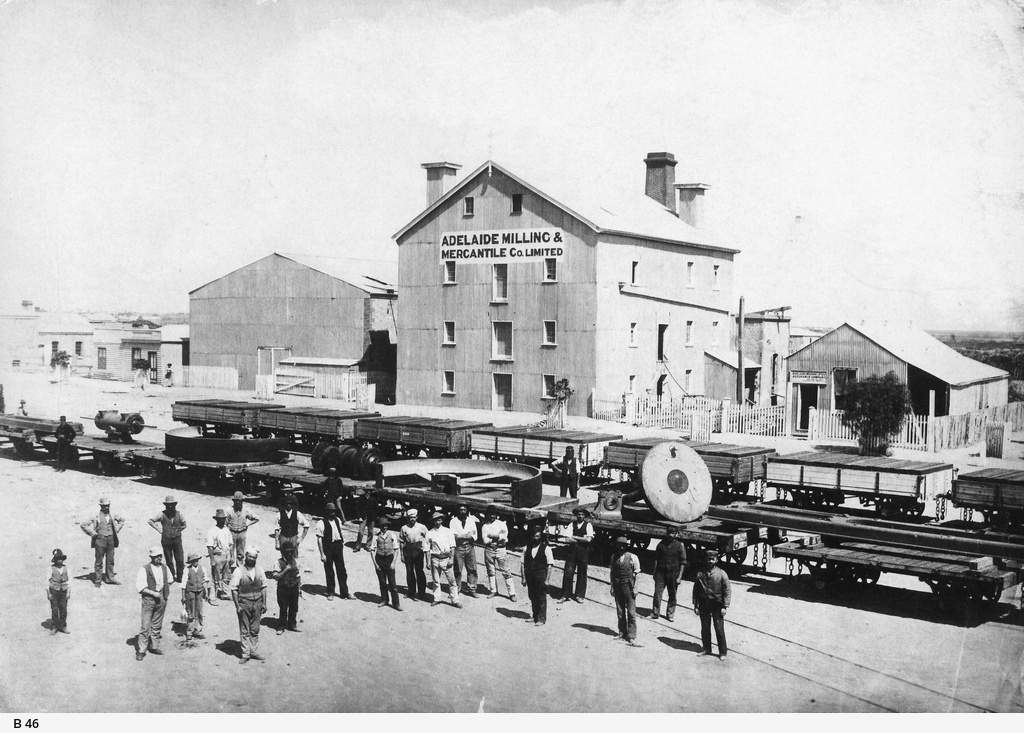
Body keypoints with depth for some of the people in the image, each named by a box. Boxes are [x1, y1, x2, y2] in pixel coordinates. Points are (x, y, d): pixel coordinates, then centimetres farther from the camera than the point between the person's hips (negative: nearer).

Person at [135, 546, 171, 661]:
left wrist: (166, 591, 11)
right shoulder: (144, 569, -11)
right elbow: (140, 587, -15)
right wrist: (153, 593, -21)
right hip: (148, 599, -5)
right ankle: (141, 650, 0)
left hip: (161, 599, 5)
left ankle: (154, 646, 26)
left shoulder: (164, 568, 5)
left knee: (157, 625, 14)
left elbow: (169, 580, 24)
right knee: (146, 625, -7)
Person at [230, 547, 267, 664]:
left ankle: (254, 652, 19)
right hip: (244, 603, -3)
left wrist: (264, 603, 6)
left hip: (257, 603, 3)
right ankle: (245, 654, 10)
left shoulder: (259, 570, 2)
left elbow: (263, 587, 8)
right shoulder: (239, 571, -9)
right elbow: (234, 589, -7)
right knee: (244, 631, 3)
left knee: (255, 630, 10)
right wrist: (237, 606, -11)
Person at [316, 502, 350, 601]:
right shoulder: (321, 523, -13)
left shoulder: (337, 520, 5)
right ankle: (330, 593, 24)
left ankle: (344, 593, 15)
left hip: (338, 546, 5)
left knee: (342, 570, 7)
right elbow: (319, 539, -13)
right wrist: (322, 554, -15)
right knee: (329, 571, 8)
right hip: (328, 548, -5)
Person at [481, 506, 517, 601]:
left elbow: (504, 536, -7)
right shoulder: (485, 526, 11)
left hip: (500, 550, -2)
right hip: (489, 550, 2)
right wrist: (497, 538, -10)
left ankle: (512, 593, -5)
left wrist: (491, 537, -9)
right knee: (490, 571, 7)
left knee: (506, 571, -5)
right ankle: (493, 590, 20)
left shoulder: (502, 524, 8)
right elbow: (485, 540, -3)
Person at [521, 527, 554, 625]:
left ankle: (541, 619, 12)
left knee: (541, 598, 2)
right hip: (530, 575, 4)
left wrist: (547, 579, -11)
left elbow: (549, 565, -7)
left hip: (541, 576, -4)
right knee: (532, 597, 12)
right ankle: (535, 616, 27)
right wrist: (524, 578, 1)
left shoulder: (546, 548, -6)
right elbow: (523, 564, 5)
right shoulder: (527, 548, 4)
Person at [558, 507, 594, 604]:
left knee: (582, 574, 5)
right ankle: (565, 595, 6)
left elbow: (588, 539, -14)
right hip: (572, 551, 1)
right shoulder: (572, 525, 4)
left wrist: (575, 537, -8)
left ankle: (580, 596, 17)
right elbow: (568, 540, -5)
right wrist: (582, 539, -10)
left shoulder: (588, 525, -1)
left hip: (583, 552, -1)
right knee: (567, 573, -2)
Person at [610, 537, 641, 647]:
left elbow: (636, 573, -2)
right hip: (618, 587, 4)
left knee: (631, 612, -4)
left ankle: (631, 637, -1)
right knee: (620, 612, 9)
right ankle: (622, 634, 20)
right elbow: (612, 572, 10)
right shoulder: (614, 557, 4)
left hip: (629, 586, -3)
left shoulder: (632, 557, -7)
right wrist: (612, 587, 7)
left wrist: (635, 588, -5)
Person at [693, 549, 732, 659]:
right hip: (703, 606, 3)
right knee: (705, 629, 11)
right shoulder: (700, 574, 0)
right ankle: (707, 650, 27)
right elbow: (696, 591, 5)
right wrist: (696, 606, 2)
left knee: (719, 630, 1)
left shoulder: (721, 574, -7)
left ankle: (723, 652, 13)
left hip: (717, 606, -3)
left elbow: (727, 591, -5)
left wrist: (724, 607, -9)